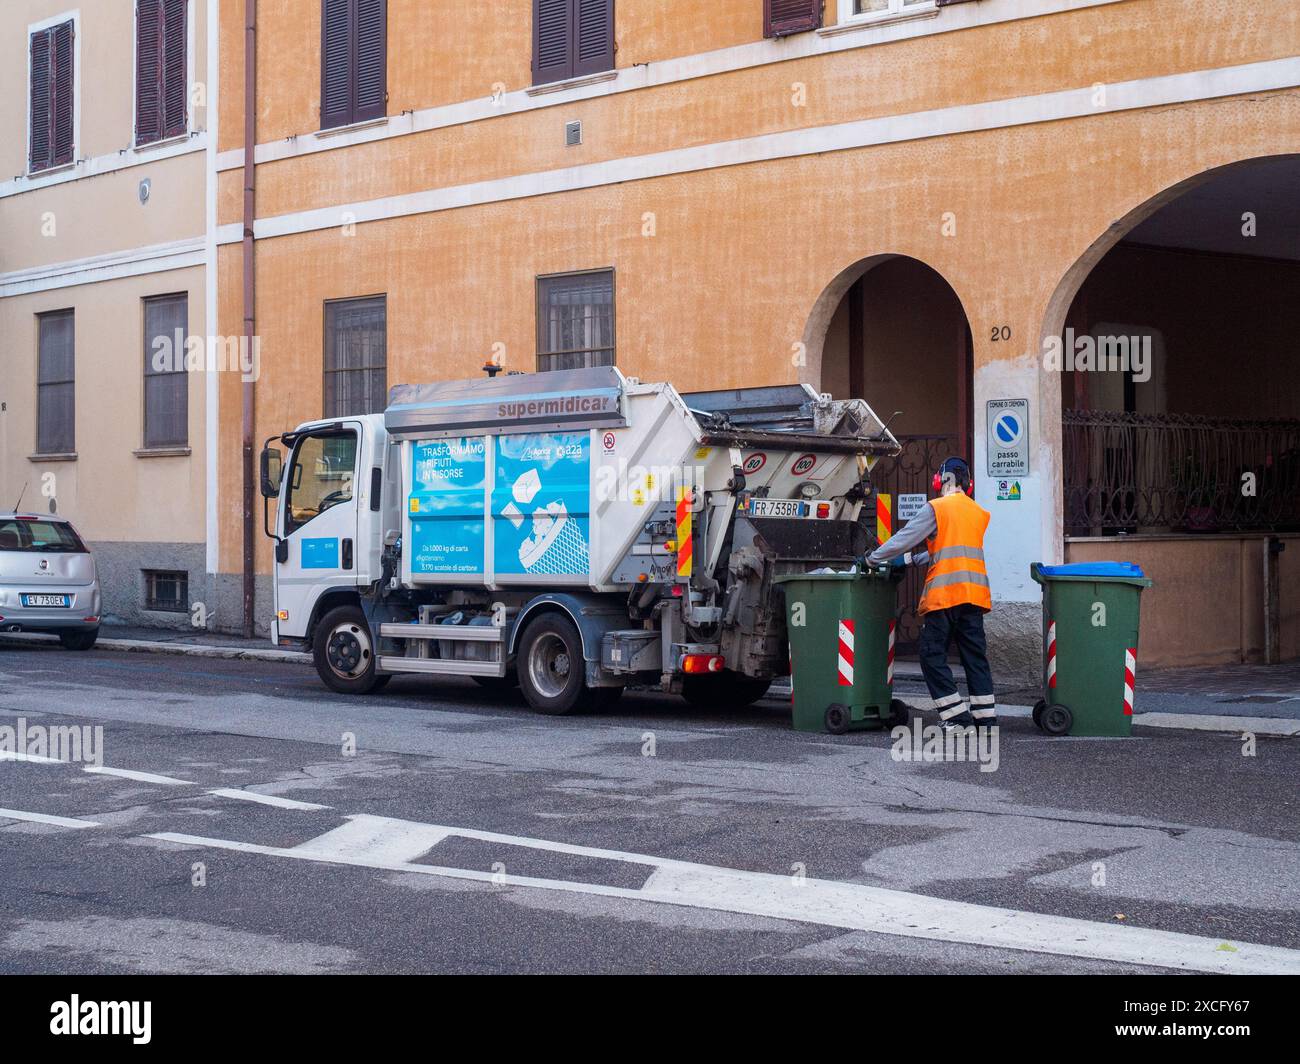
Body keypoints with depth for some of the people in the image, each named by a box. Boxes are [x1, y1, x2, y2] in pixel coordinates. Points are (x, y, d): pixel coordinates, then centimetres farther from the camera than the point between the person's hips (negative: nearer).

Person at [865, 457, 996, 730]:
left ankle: (957, 716, -4)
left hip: (943, 594, -6)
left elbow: (904, 539, -5)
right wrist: (911, 560, 26)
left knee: (933, 656, 1)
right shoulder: (980, 513, 17)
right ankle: (986, 718, 7)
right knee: (975, 656, 9)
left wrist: (873, 558, 9)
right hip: (975, 593, 6)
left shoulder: (936, 508, -3)